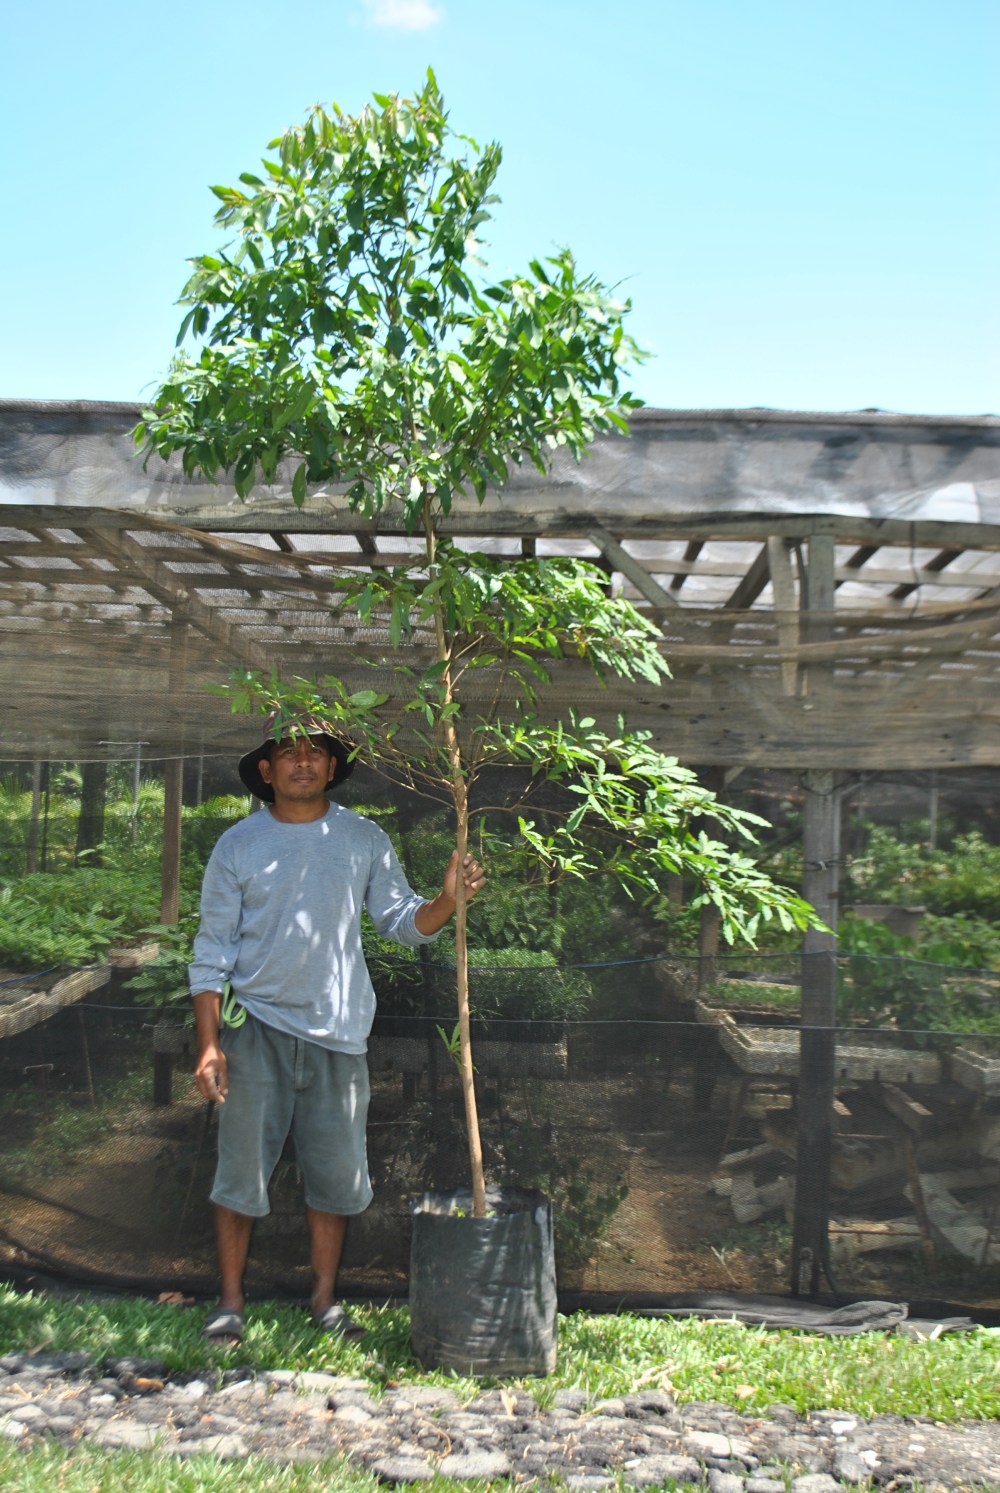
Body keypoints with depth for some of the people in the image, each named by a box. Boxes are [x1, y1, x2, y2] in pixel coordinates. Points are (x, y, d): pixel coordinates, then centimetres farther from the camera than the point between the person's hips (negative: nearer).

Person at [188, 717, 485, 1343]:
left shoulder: (364, 839, 4)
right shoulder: (239, 845, 0)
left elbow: (402, 921, 3)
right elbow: (213, 951, 1)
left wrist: (448, 899, -18)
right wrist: (209, 1044, -5)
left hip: (337, 1032, 1)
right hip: (256, 1027, -1)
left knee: (336, 1173, 9)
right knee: (243, 1170, 6)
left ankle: (325, 1297, 27)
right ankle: (231, 1300, 23)